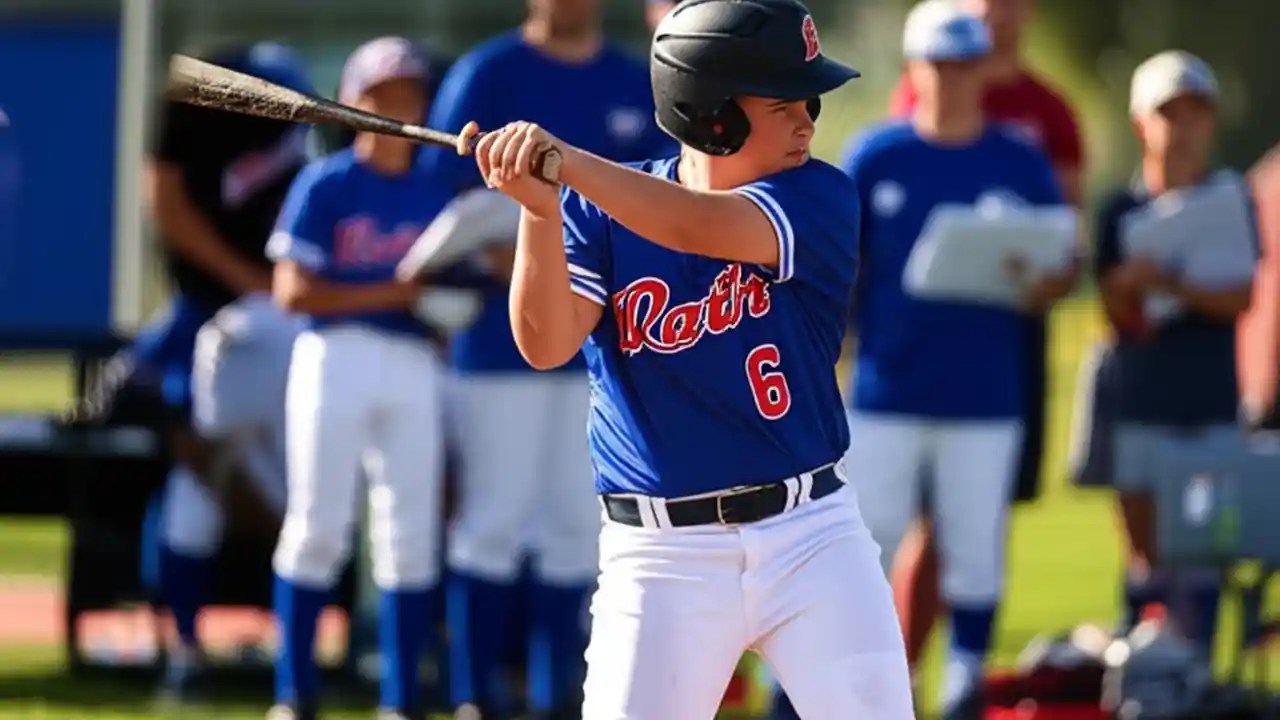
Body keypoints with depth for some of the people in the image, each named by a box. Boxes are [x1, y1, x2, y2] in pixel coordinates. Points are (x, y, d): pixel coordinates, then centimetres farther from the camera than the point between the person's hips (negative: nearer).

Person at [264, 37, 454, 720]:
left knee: (411, 534, 2)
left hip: (414, 373, 4)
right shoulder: (325, 186, -2)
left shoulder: (433, 195, 12)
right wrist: (391, 294, -14)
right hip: (335, 361, -4)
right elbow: (293, 291, -9)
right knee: (318, 527, -2)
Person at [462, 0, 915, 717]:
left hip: (811, 532, 0)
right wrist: (541, 208, -29)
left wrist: (565, 160, -34)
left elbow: (707, 227, -23)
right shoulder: (602, 211, 1)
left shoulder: (821, 198, -3)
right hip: (662, 556, 0)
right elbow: (546, 343, -13)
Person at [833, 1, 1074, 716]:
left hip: (985, 396, 0)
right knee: (867, 540, 1)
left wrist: (1042, 290, -15)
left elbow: (1063, 271, 7)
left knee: (975, 543, 4)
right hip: (885, 393, 0)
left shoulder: (1022, 163, 4)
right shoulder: (874, 158, 3)